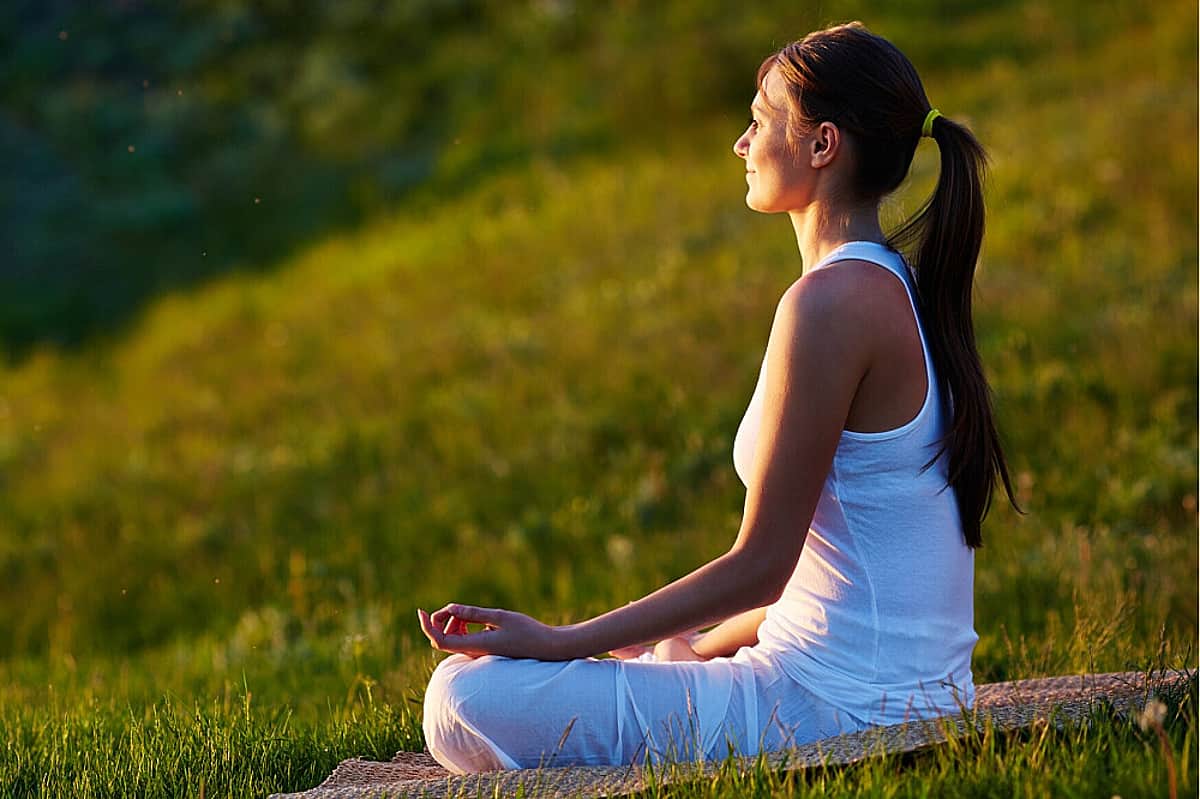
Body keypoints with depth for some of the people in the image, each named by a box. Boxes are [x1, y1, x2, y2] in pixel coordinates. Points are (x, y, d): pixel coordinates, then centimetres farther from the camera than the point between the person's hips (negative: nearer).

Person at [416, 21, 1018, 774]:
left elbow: (760, 566, -17)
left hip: (834, 710, -10)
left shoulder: (832, 302, -18)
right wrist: (703, 646, 21)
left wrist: (558, 642, -13)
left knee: (468, 697, -13)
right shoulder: (903, 289, 12)